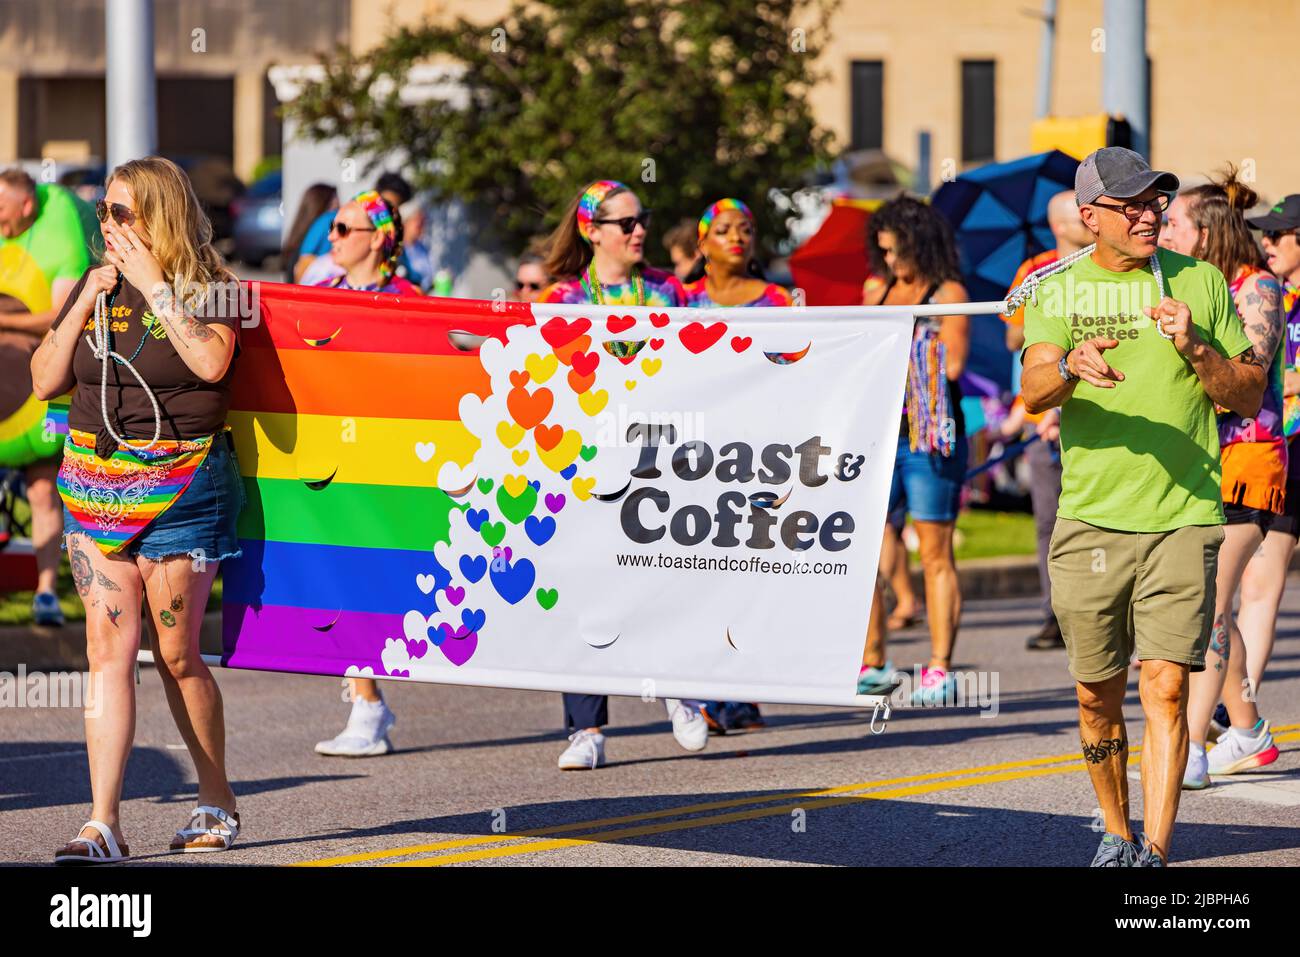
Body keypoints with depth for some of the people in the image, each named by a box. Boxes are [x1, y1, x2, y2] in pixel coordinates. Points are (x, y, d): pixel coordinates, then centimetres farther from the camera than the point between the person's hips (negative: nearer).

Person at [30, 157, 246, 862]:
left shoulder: (207, 288, -4)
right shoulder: (94, 286, 11)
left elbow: (211, 362, -23)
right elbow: (44, 381, 8)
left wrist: (154, 287, -17)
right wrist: (85, 304, -4)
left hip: (181, 486, -4)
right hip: (94, 484, 4)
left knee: (175, 653, 1)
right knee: (108, 650, -3)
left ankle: (217, 800, 21)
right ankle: (102, 824, -8)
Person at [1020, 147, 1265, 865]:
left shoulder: (1199, 283, 7)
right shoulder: (1056, 291, 6)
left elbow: (1251, 396, 7)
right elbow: (1032, 390, -10)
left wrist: (1197, 350, -11)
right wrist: (1070, 365, -32)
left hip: (1185, 517, -1)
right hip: (1090, 519, 1)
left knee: (1166, 686, -12)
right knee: (1097, 696, 8)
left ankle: (1154, 854, -15)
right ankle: (1117, 833, 29)